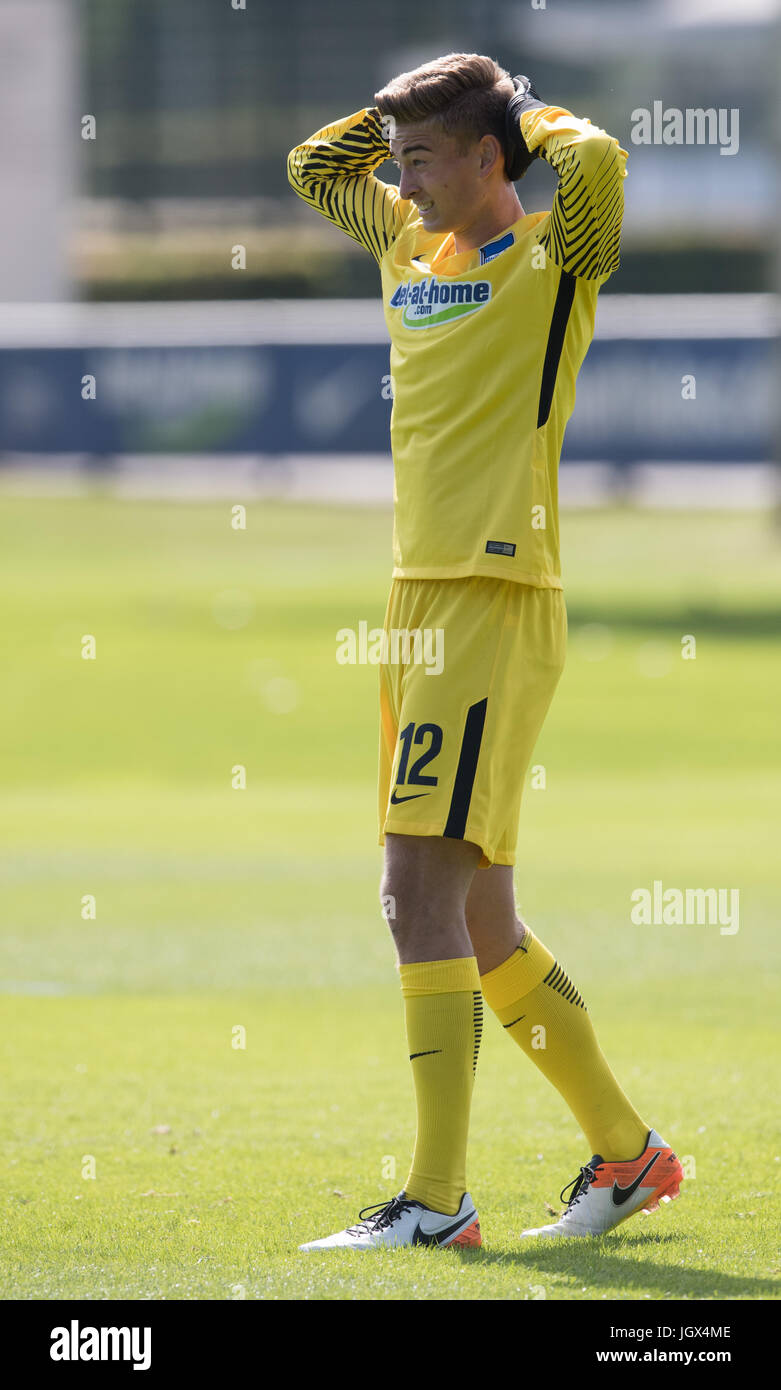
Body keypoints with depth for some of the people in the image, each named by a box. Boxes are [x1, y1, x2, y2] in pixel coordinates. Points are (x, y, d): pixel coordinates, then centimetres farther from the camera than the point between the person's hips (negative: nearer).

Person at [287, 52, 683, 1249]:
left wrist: (523, 112, -6)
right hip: (420, 598, 9)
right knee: (476, 922, 12)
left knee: (424, 890, -16)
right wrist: (421, 107, 19)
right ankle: (627, 1149, 24)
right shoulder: (412, 244, 17)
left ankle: (437, 1198, -16)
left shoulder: (549, 255, -5)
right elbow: (315, 164, 32)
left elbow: (594, 162, -26)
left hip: (495, 600, -9)